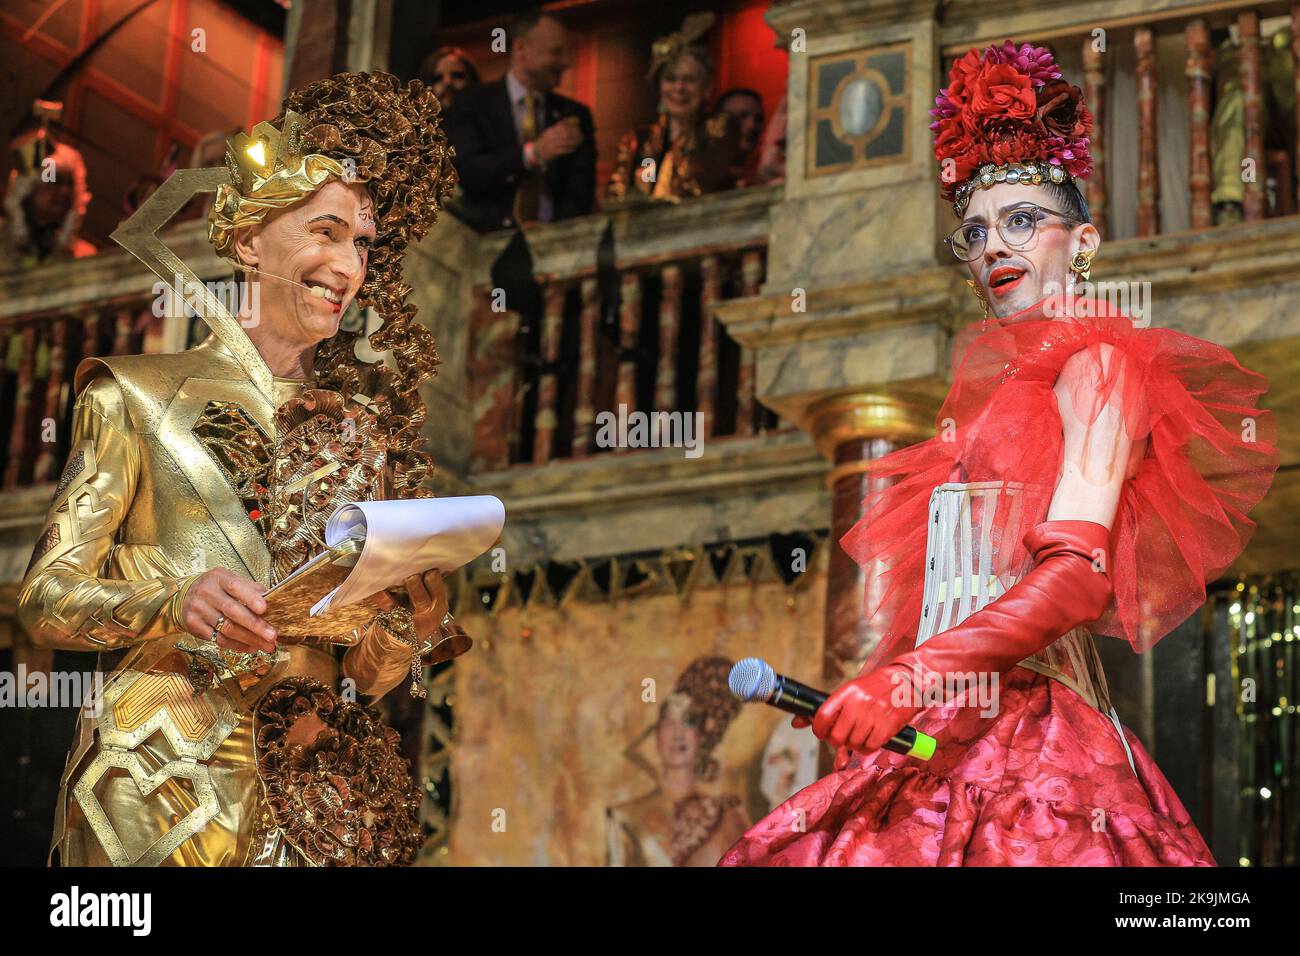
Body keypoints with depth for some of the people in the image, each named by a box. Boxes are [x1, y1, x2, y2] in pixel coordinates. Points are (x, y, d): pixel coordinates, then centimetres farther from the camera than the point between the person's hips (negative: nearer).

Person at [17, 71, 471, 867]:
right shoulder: (138, 398, 1)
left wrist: (402, 621, -9)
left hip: (323, 775, 3)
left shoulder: (363, 421, 12)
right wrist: (176, 604, -20)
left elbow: (377, 670, 14)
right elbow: (47, 597, -3)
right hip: (165, 782, -3)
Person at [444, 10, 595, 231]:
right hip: (488, 238, -3)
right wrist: (533, 152, -21)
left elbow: (581, 189, 6)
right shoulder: (472, 103, 5)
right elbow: (465, 172, -9)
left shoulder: (576, 114, 14)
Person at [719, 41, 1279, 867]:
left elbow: (1079, 573, -14)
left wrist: (904, 680, -21)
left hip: (1030, 729, -6)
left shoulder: (1098, 366, 0)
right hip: (944, 738, 6)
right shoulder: (995, 390, 21)